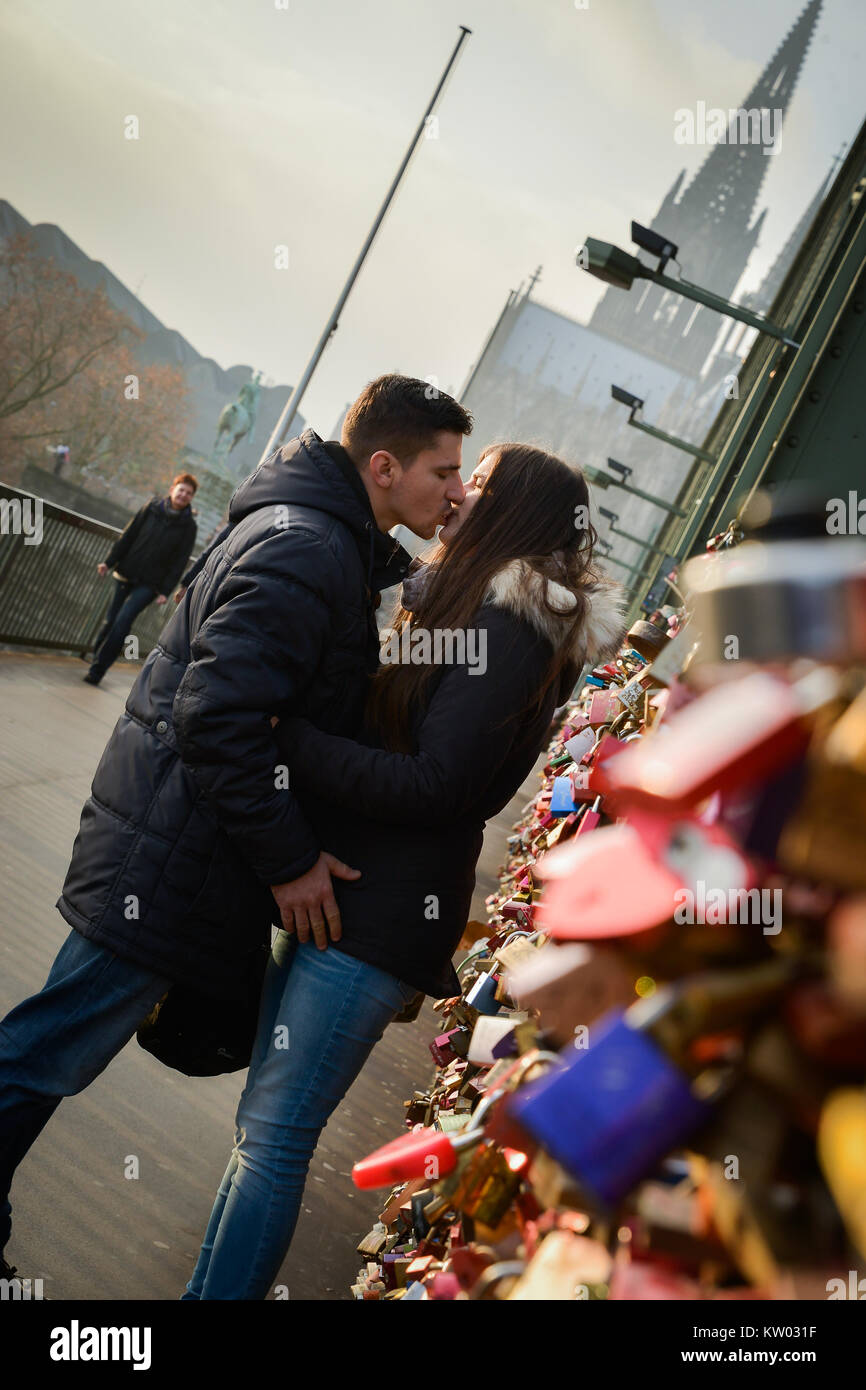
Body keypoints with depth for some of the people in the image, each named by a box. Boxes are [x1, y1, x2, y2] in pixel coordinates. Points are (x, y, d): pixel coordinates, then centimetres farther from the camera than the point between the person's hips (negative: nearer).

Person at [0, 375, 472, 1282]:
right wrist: (289, 859, -21)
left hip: (185, 851, 10)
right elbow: (217, 716, -28)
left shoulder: (338, 543, 12)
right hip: (170, 861, -10)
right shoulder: (308, 551, -22)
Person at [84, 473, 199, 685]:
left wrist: (165, 590, -9)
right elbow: (128, 535, 5)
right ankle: (95, 657, 25)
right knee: (110, 621, 6)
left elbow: (179, 562, -2)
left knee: (122, 622, -15)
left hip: (148, 584, -3)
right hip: (126, 574, 3)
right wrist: (109, 561, 0)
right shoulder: (152, 507, 3)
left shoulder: (188, 526, -2)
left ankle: (97, 669, -9)